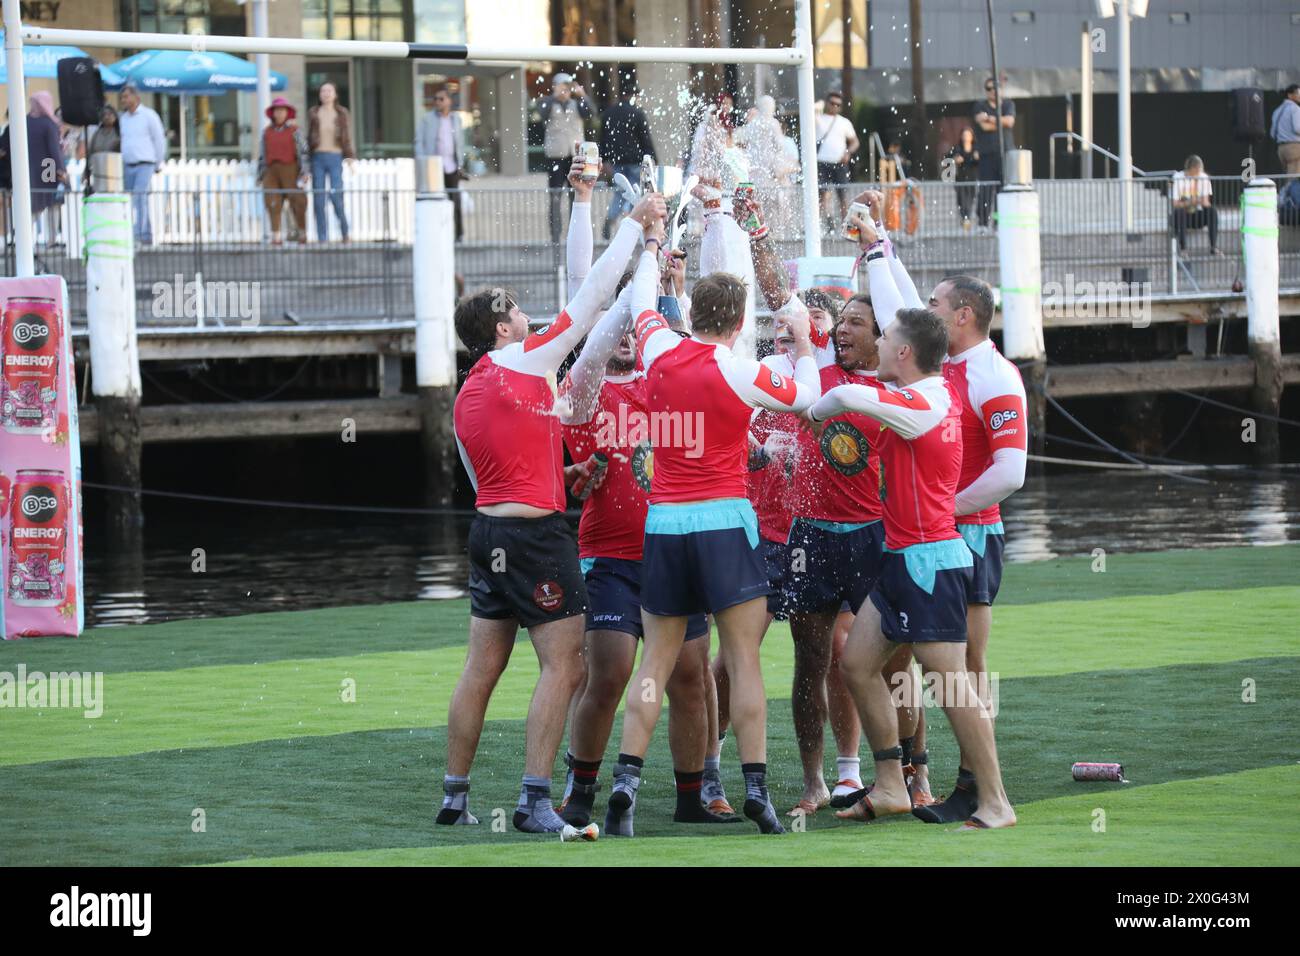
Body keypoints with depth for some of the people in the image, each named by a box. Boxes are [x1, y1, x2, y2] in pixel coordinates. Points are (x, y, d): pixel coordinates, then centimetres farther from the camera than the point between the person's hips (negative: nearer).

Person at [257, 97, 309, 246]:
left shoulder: (294, 131, 4)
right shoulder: (267, 132, 13)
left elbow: (303, 152, -2)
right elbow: (262, 155, 15)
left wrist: (304, 172, -11)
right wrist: (260, 175, 12)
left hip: (290, 170, -2)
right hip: (272, 171, 2)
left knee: (297, 201, 0)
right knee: (273, 204, -8)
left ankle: (302, 234, 12)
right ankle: (275, 236, -8)